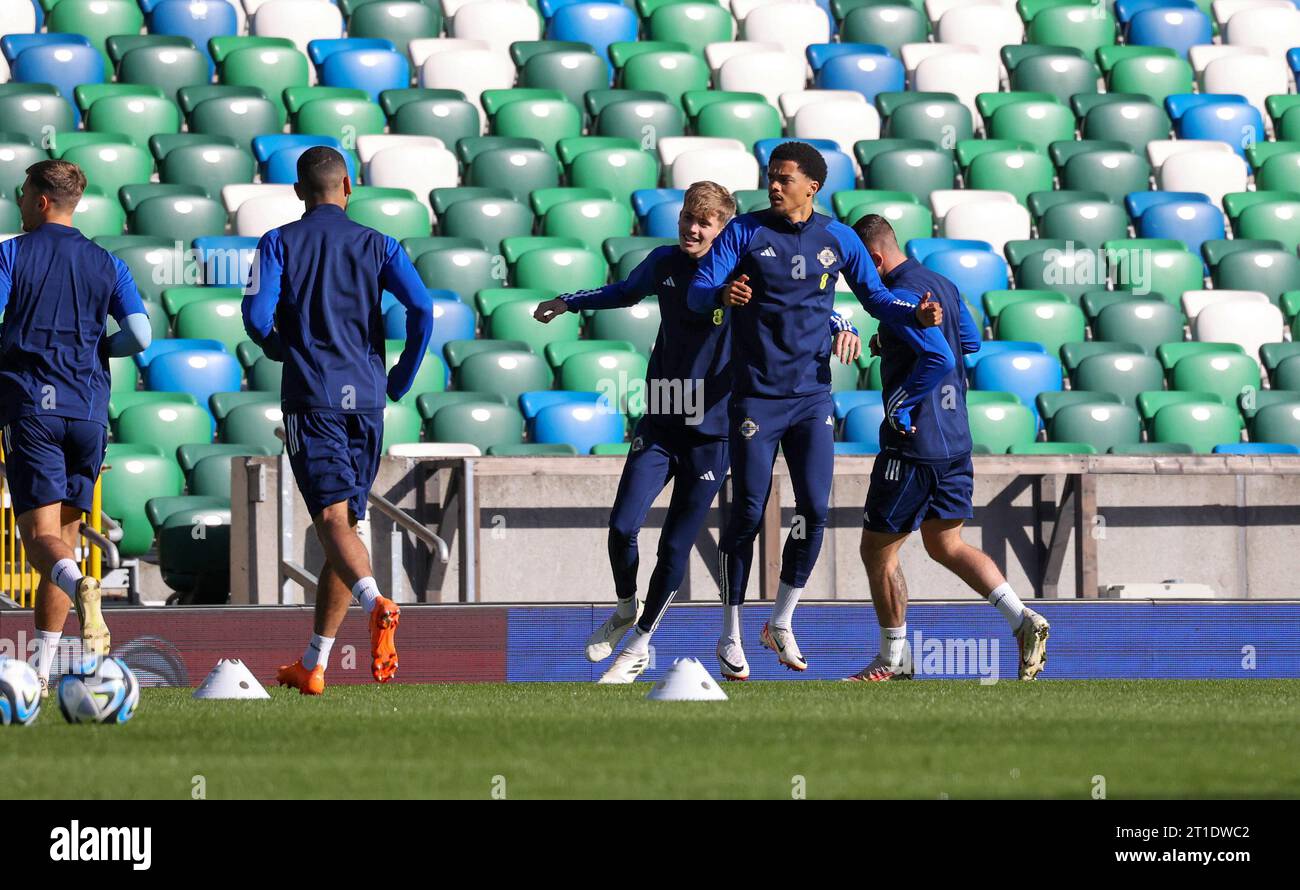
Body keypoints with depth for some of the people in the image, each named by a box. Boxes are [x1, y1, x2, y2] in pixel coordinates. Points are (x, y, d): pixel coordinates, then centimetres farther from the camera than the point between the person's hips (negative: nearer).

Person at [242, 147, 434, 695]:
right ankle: (313, 665, 15)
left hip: (310, 397, -3)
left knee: (332, 519, -12)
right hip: (366, 399, 3)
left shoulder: (278, 244, 2)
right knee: (345, 523, 11)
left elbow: (256, 316, -9)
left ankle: (376, 603, -43)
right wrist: (400, 381, 7)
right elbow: (421, 309, -6)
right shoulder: (377, 246, 7)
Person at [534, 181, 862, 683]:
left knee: (676, 546, 0)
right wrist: (568, 303, 37)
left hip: (713, 432, -3)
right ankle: (626, 610, 19)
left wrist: (841, 329, -31)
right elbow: (627, 292, 26)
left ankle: (640, 646, 19)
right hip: (658, 425, 3)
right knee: (622, 525, -11)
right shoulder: (665, 263, 4)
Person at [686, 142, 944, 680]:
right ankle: (730, 637, 7)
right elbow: (697, 291, -12)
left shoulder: (838, 240, 5)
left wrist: (917, 314, -8)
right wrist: (722, 296, -36)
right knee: (748, 513, -4)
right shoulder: (746, 231, -4)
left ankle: (781, 625, 13)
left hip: (812, 395, 3)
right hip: (756, 395, -3)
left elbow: (874, 297, 12)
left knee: (814, 511, -5)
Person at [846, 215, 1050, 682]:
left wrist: (900, 405, -20)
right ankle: (1023, 620, 2)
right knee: (945, 544, 17)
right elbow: (971, 341, 26)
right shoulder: (942, 285, 11)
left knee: (877, 551, 5)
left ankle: (893, 660, 13)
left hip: (913, 443, -9)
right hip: (955, 441, 9)